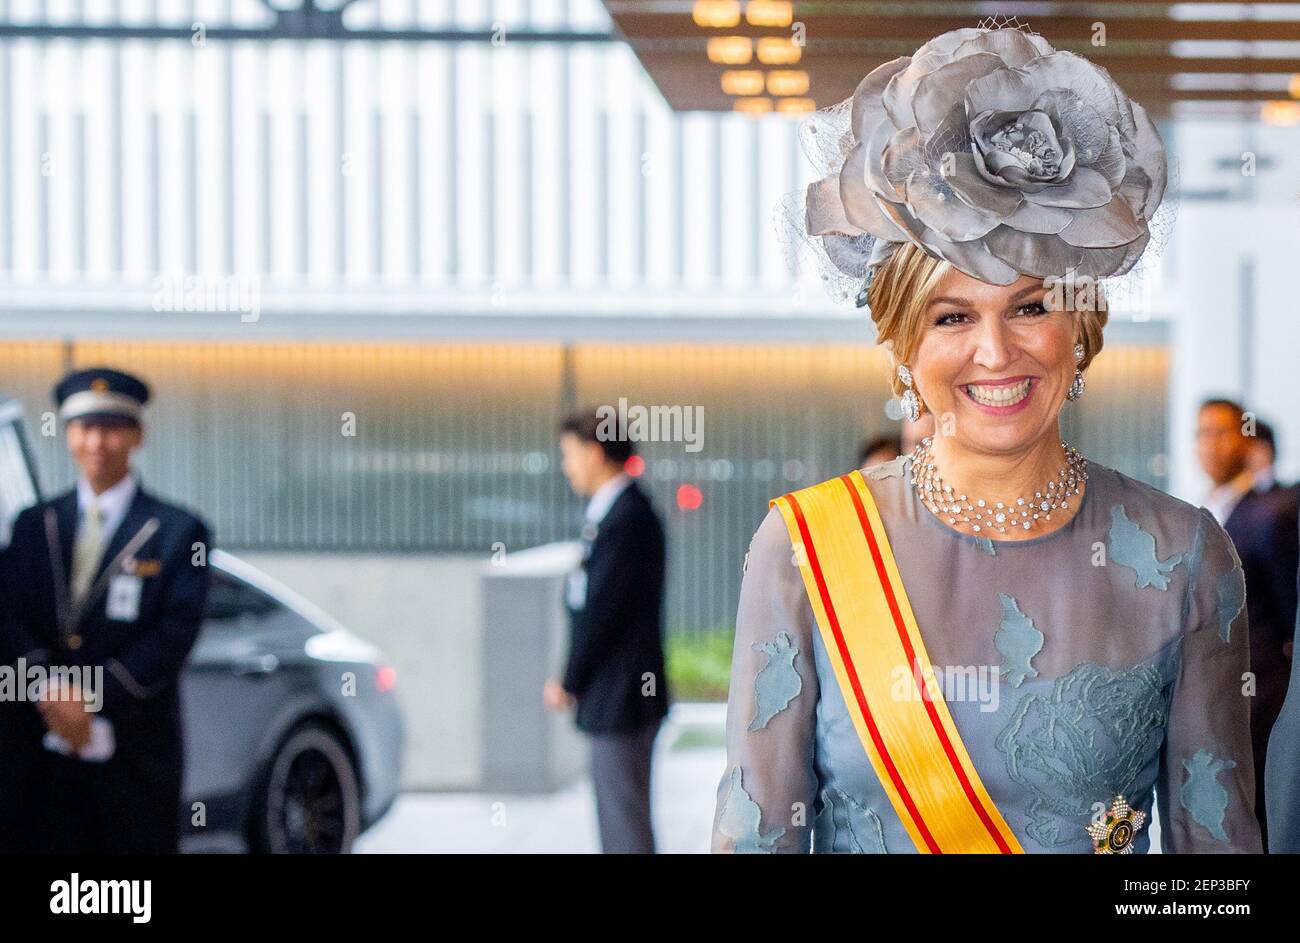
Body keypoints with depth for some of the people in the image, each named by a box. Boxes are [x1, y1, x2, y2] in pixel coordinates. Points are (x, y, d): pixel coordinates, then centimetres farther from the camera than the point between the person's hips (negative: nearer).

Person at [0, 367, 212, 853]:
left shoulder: (179, 532, 2)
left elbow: (176, 632, -7)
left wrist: (92, 700, -15)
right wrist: (51, 690, -15)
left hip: (135, 756, -2)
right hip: (40, 753, 2)